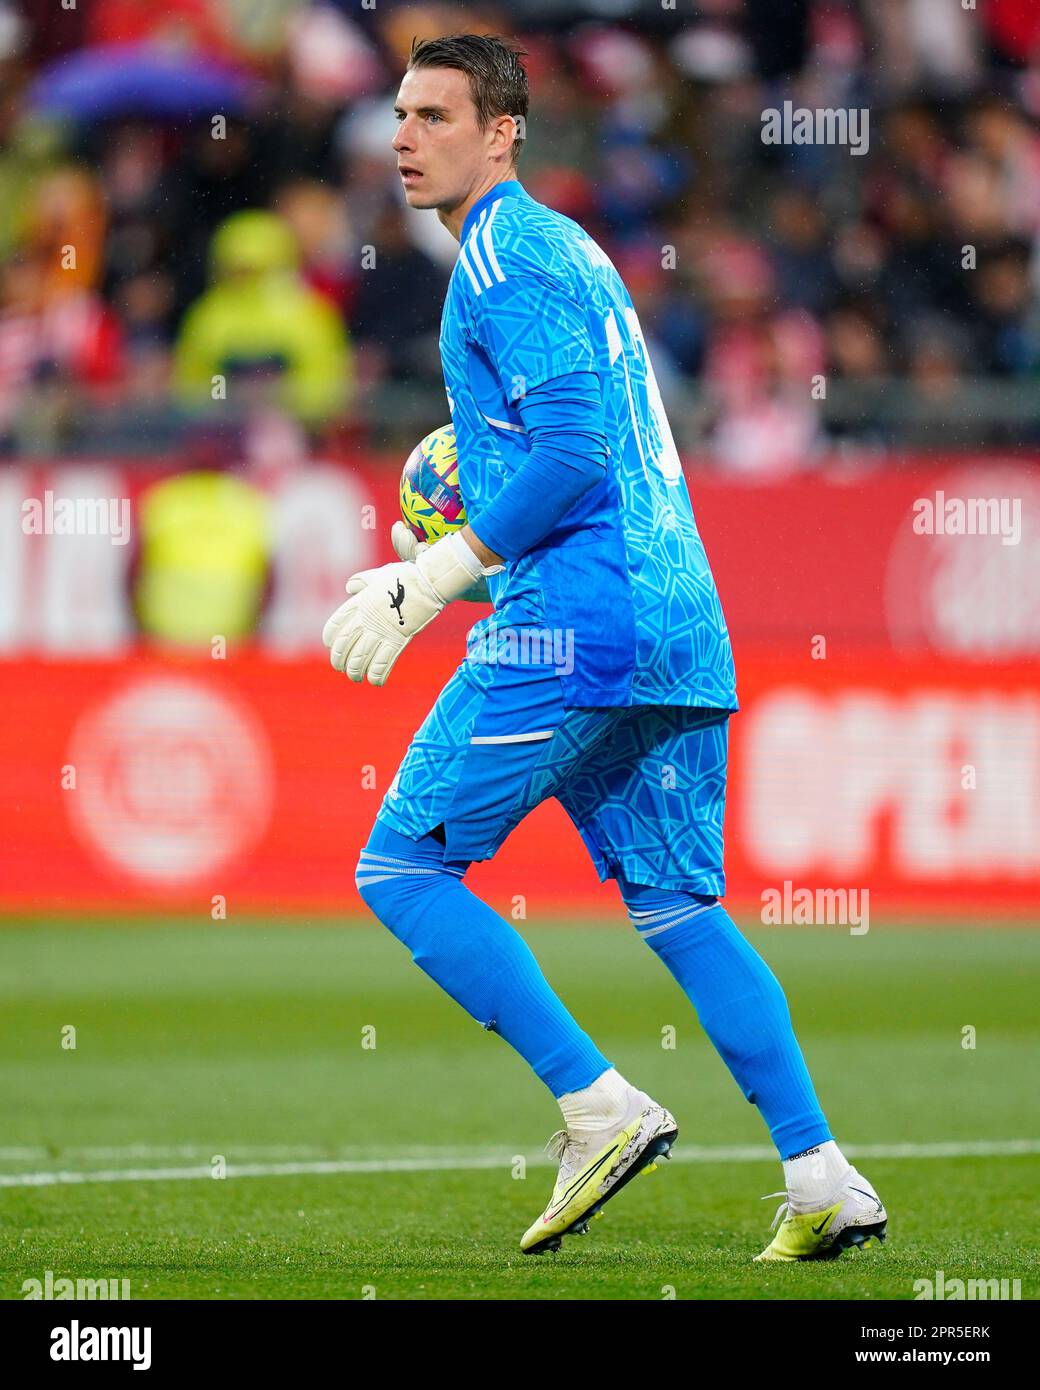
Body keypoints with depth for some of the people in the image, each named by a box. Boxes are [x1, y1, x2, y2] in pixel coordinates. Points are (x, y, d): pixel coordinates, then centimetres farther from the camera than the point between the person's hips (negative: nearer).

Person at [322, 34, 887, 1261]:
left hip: (575, 621, -10)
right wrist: (477, 559, 24)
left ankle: (599, 1110, -10)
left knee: (402, 870, -4)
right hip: (680, 628, 10)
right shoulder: (567, 249, 23)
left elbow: (573, 453, -18)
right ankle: (822, 1181, 2)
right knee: (677, 908, 11)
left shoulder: (507, 259, -7)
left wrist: (435, 577, -14)